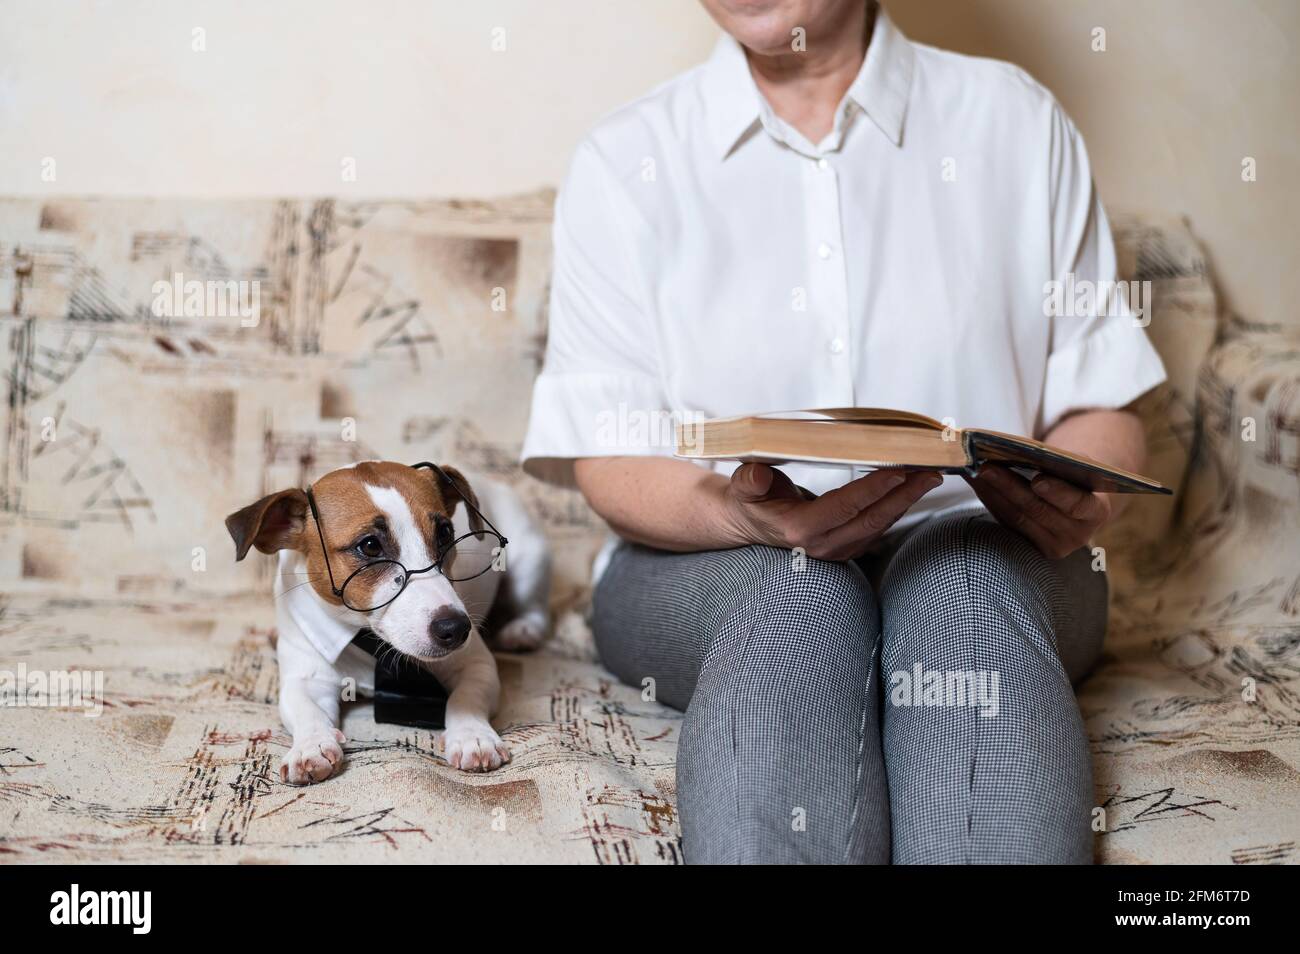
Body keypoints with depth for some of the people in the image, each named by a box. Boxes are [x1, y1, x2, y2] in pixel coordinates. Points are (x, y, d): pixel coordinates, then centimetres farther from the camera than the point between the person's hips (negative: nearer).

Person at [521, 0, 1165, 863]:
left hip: (984, 558, 1)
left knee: (970, 574, -33)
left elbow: (1103, 406, 6)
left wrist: (1082, 500, -18)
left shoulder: (1016, 120, 6)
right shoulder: (627, 160, 4)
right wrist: (741, 512, -25)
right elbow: (609, 465, -3)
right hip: (707, 567, 0)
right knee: (797, 595, -33)